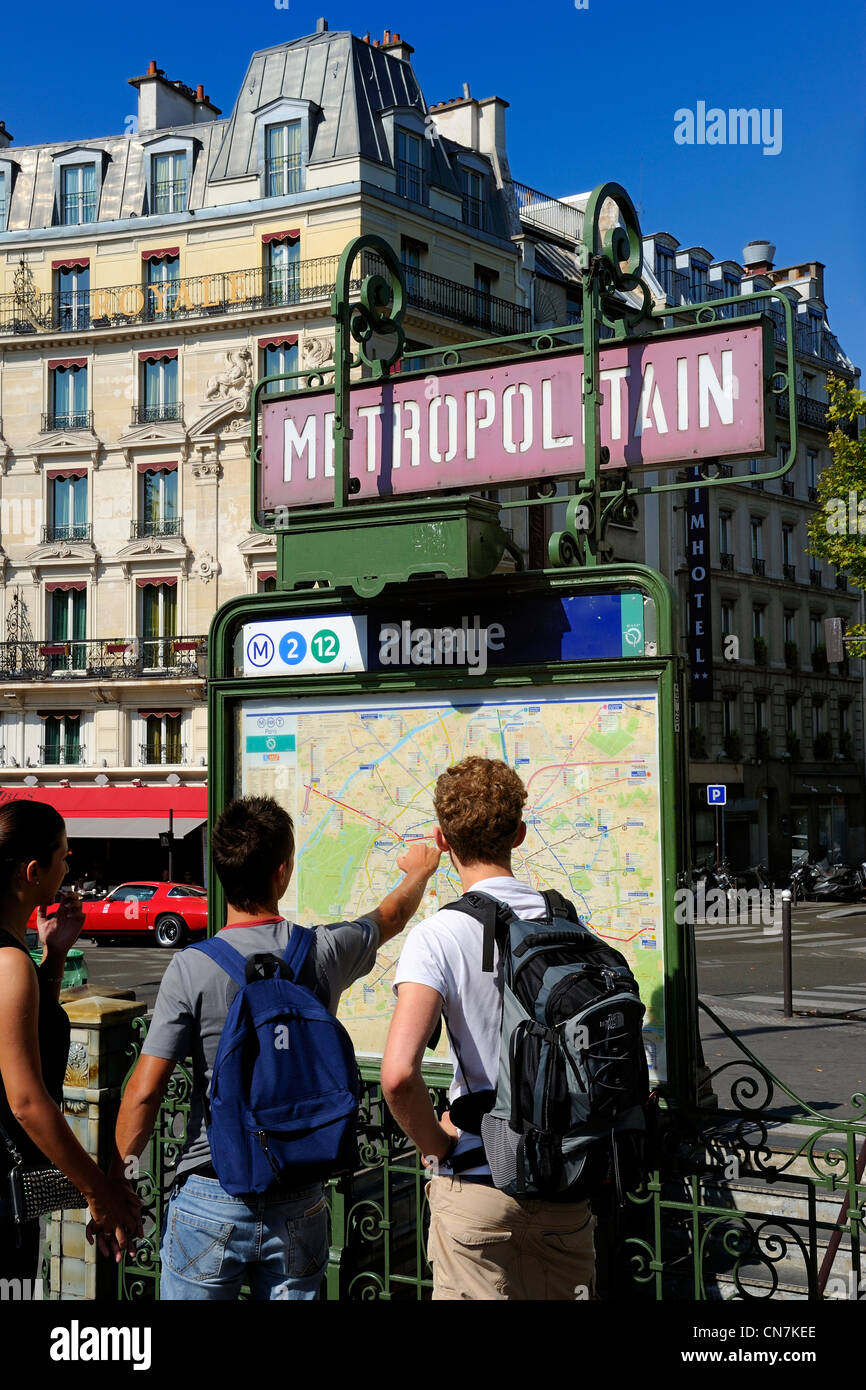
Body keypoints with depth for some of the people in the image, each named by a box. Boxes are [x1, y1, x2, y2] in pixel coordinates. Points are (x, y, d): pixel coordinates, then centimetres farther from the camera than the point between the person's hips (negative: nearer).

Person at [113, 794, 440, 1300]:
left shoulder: (192, 967, -12)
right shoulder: (323, 953, -4)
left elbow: (144, 1092, -12)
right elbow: (394, 915, 19)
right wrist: (420, 870, 40)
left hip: (210, 1203, -2)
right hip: (299, 1208, 2)